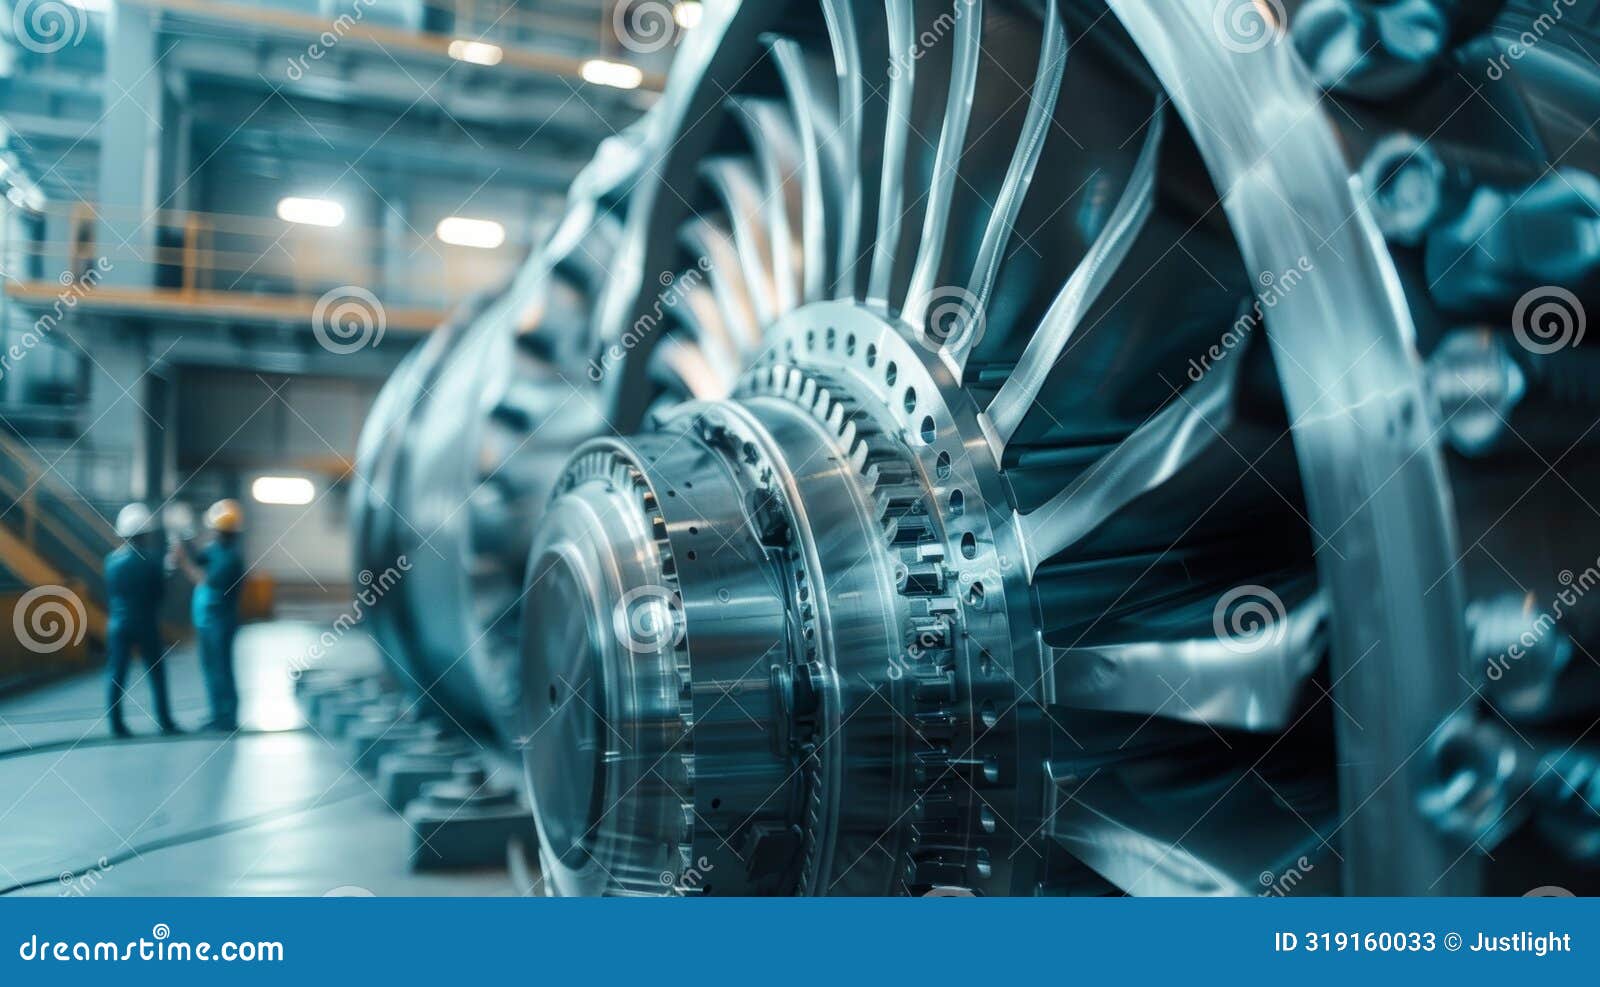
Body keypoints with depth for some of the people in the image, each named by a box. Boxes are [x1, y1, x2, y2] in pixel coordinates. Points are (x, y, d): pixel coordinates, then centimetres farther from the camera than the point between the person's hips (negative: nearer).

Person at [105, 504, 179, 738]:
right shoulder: (149, 561, -12)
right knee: (155, 672, 7)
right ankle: (164, 721, 11)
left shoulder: (111, 560, -1)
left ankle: (116, 723, 5)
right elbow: (161, 588, -4)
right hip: (146, 624, -3)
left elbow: (110, 593, 6)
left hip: (118, 624, 3)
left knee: (116, 673, 7)